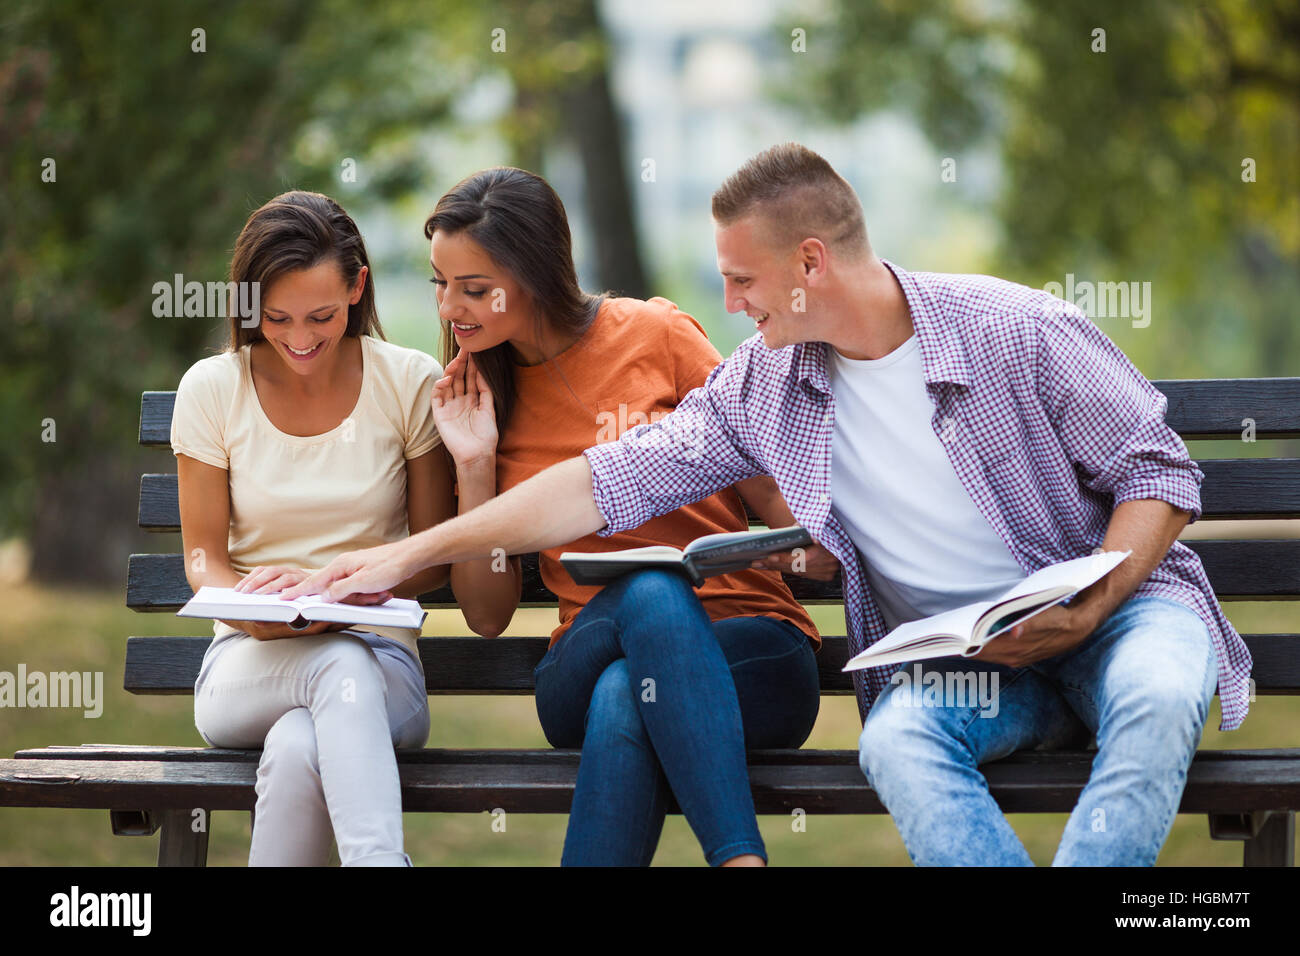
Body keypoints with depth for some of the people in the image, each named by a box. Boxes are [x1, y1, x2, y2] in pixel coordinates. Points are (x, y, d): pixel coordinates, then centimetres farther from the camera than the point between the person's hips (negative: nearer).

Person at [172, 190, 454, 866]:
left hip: (382, 662, 0)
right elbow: (203, 555, 8)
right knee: (344, 668, -39)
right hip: (249, 668, 0)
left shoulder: (410, 384, 1)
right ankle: (380, 862, -53)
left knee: (299, 748, -39)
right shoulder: (211, 390, 4)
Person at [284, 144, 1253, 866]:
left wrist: (1083, 614, -19)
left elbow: (1161, 476, -4)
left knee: (1155, 696, -38)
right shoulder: (764, 385, 2)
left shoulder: (1018, 331, -9)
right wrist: (408, 554, 3)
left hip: (1117, 599, -2)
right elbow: (614, 480, 5)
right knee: (898, 740, -33)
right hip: (949, 655, 2)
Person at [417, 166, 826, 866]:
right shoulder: (479, 393, 12)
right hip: (589, 661, 2)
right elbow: (487, 615, 11)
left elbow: (773, 494, 6)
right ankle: (741, 858, -44)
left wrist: (814, 544, -17)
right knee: (648, 591, -35)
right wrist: (474, 467, 0)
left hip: (746, 656, -2)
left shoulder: (656, 335, 2)